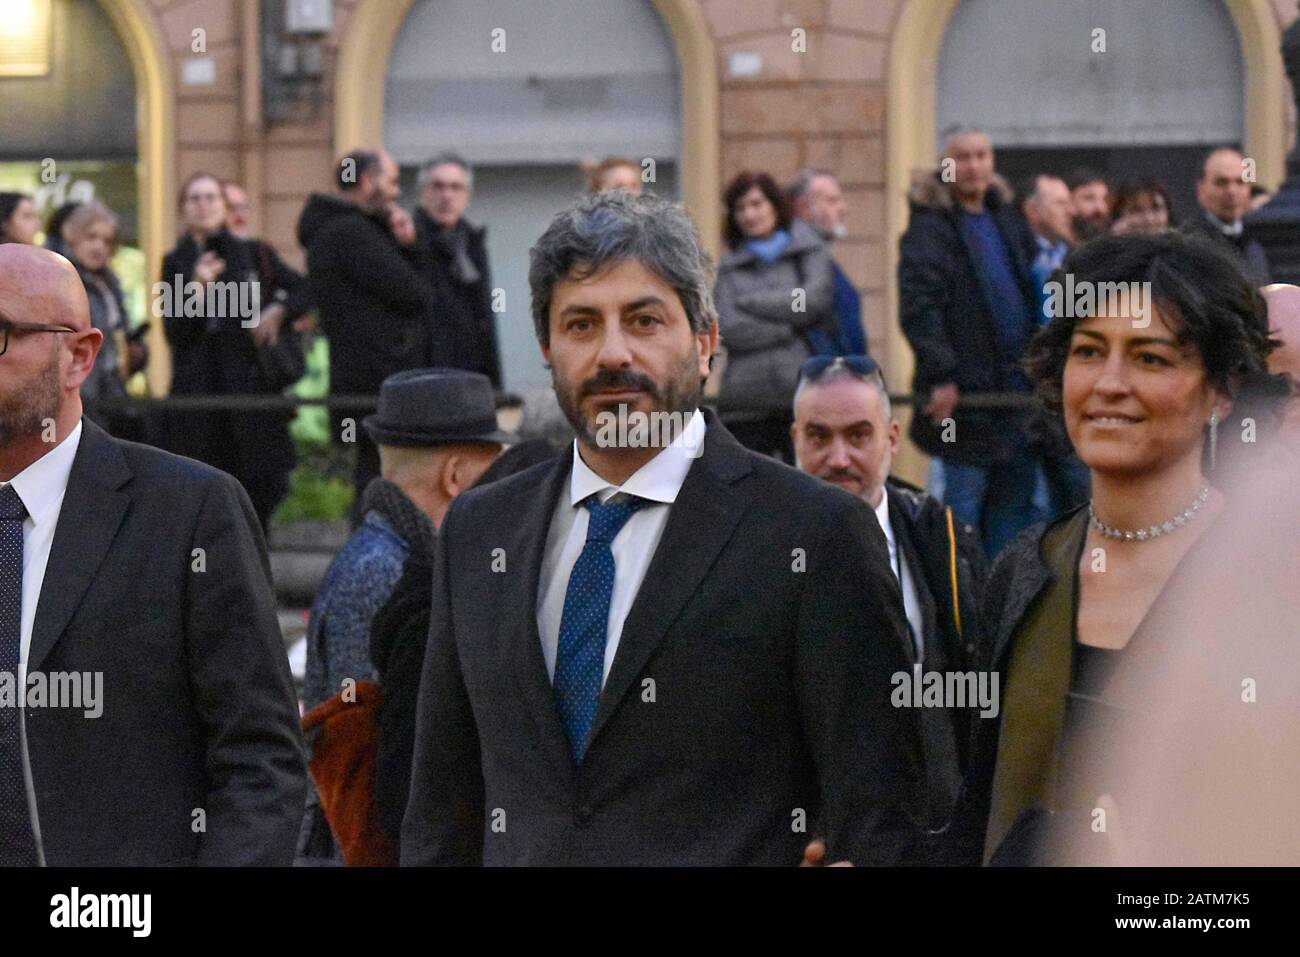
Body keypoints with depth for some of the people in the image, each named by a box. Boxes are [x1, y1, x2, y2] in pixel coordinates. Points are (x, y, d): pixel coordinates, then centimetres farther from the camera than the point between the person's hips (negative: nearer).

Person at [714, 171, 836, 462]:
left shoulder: (809, 250, 12)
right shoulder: (730, 266, 13)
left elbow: (816, 299, -6)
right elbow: (727, 328, -1)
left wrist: (750, 302, 1)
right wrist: (788, 328, -6)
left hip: (803, 391, -1)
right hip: (748, 398, 1)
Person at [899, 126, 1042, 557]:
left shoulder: (1007, 219, 16)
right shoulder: (929, 226, -6)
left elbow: (1030, 293, 25)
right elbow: (917, 307, -16)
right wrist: (941, 376, -24)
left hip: (1017, 388, 7)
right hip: (966, 391, -7)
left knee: (1014, 497, 10)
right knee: (964, 496, -3)